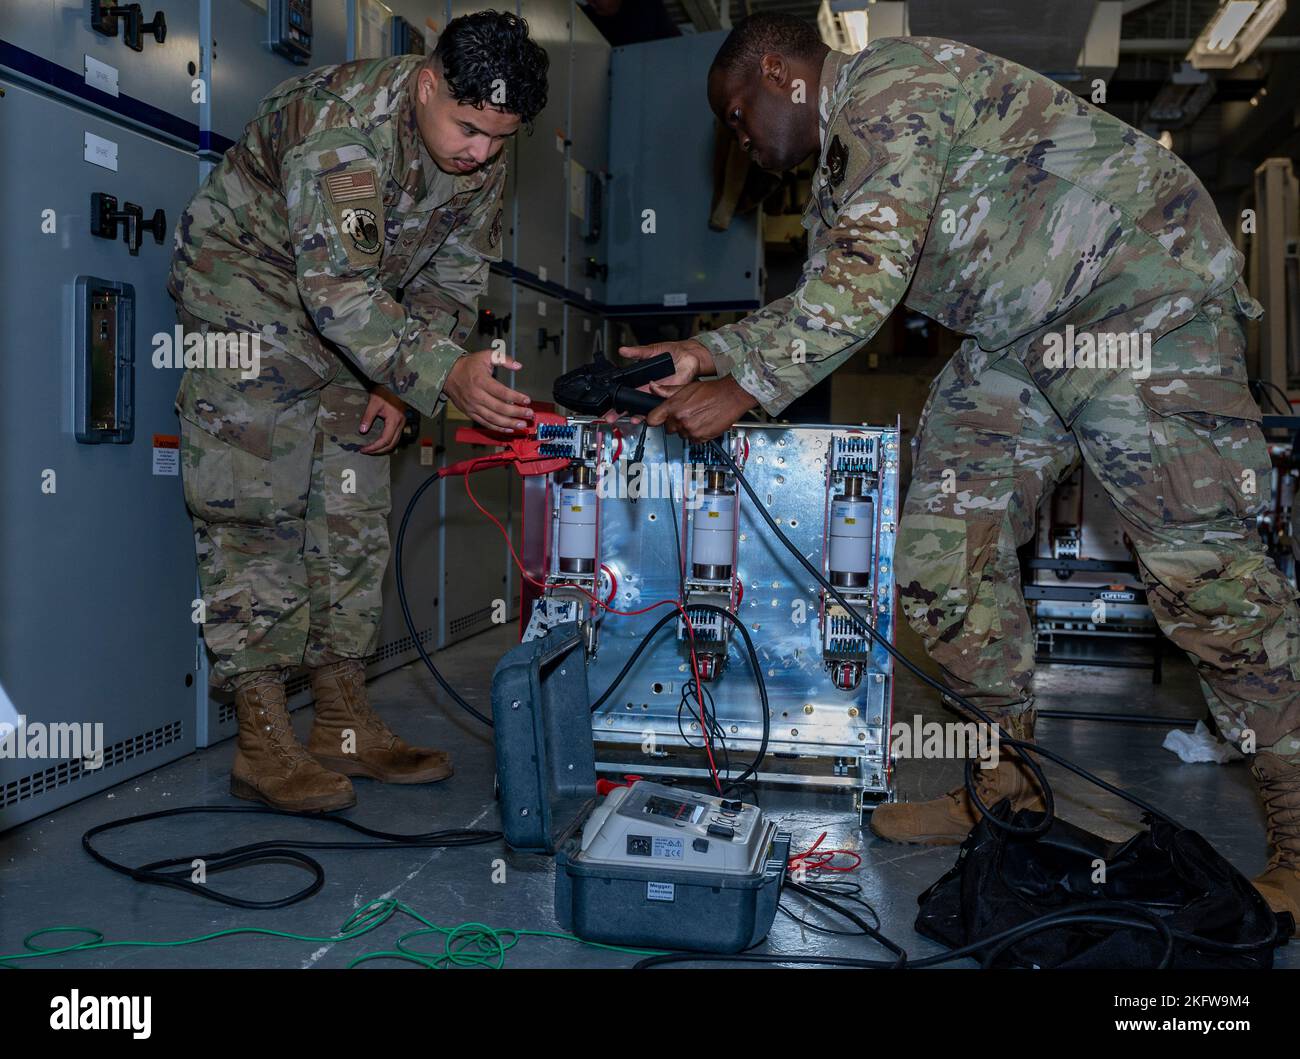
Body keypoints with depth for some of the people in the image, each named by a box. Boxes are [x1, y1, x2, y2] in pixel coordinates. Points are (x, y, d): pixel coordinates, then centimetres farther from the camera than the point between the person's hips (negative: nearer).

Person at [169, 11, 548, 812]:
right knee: (256, 507, -13)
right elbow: (338, 288, -37)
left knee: (355, 511, 3)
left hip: (357, 311, 7)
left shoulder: (484, 158, -6)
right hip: (249, 282, -7)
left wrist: (397, 387, -9)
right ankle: (264, 738, -9)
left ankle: (346, 722, 10)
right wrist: (443, 375, -46)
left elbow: (455, 279, 1)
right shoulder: (345, 122, -30)